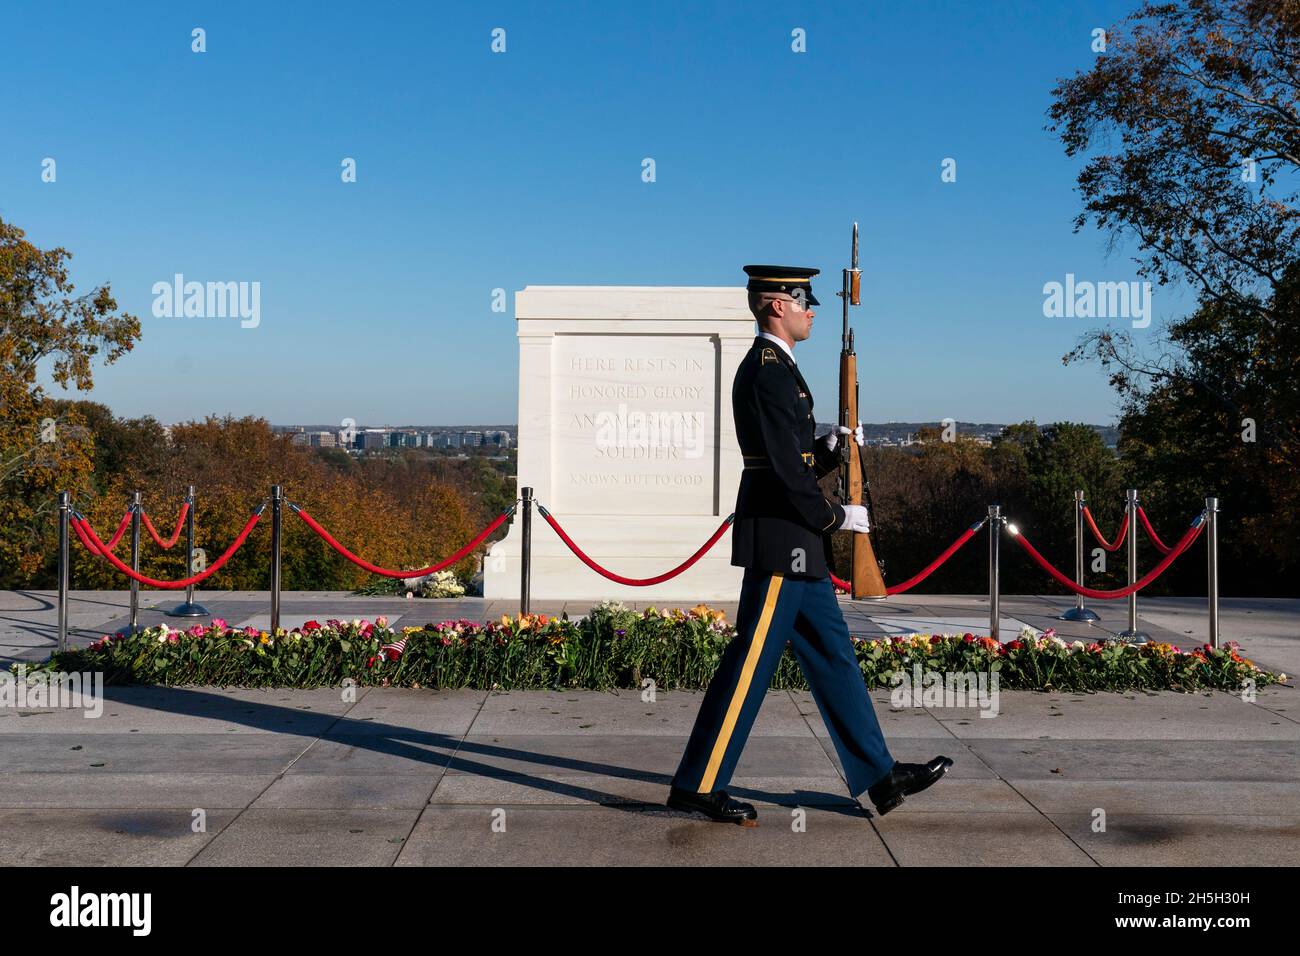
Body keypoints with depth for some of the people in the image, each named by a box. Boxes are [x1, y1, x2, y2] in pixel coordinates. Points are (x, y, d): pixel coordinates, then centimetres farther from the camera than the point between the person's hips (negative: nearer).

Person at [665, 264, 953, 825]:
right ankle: (697, 785, 5)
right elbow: (784, 468, -21)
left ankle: (880, 777, 18)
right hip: (780, 541, -11)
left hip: (795, 545, 11)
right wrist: (834, 517, -11)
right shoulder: (768, 371, -15)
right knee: (752, 659, -4)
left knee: (832, 655, 12)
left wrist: (833, 445, 6)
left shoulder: (772, 369, 18)